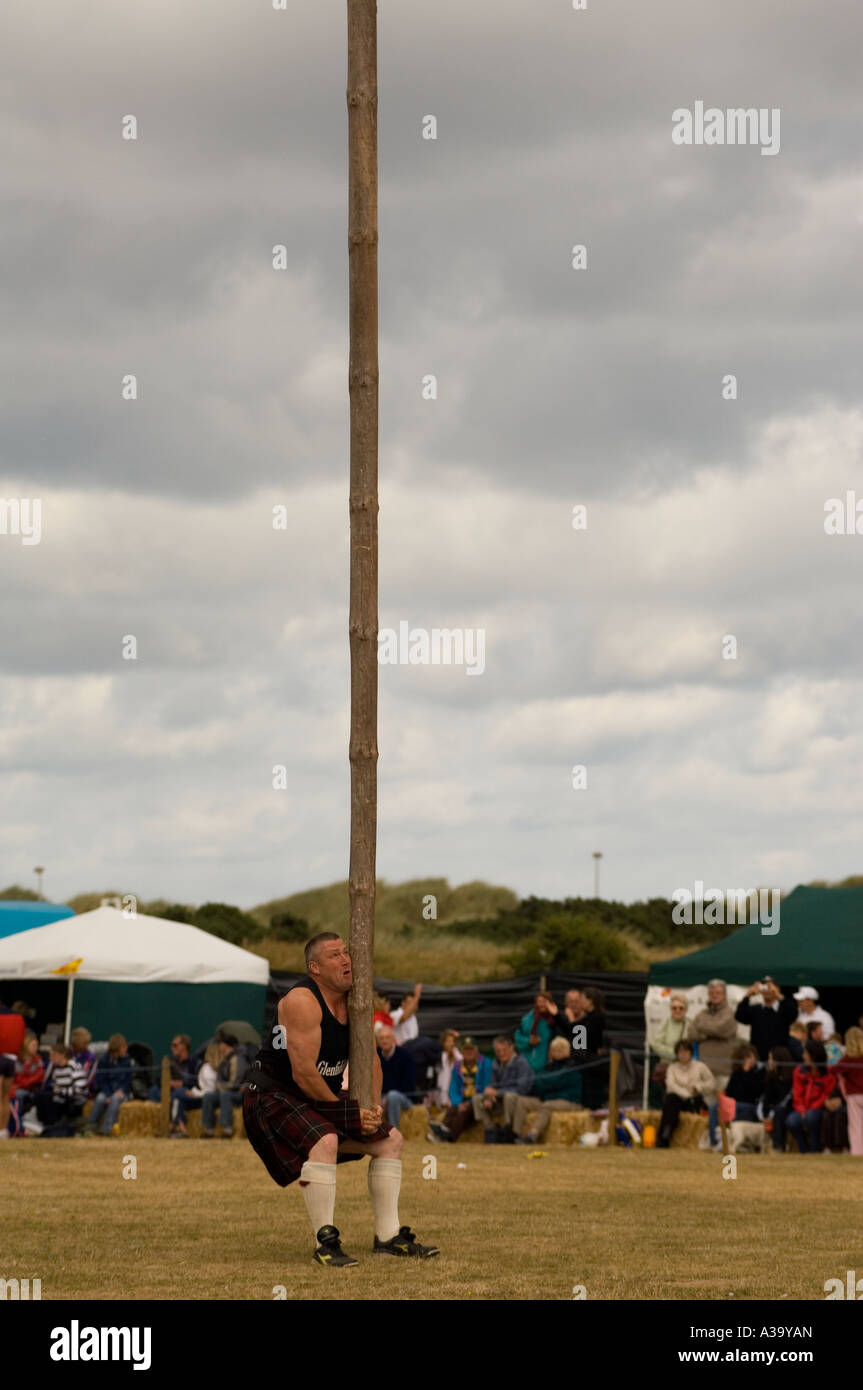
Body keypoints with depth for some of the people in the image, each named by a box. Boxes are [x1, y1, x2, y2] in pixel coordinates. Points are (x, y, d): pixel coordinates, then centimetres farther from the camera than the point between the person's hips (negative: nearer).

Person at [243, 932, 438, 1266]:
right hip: (272, 1096, -10)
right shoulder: (302, 1001, -24)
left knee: (390, 1140, 10)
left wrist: (374, 1107, -3)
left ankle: (388, 1237, 14)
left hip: (322, 1098, 10)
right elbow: (304, 1073, -28)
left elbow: (370, 1058, 13)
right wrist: (343, 1110, -17)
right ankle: (325, 1244, -29)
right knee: (324, 1141, -35)